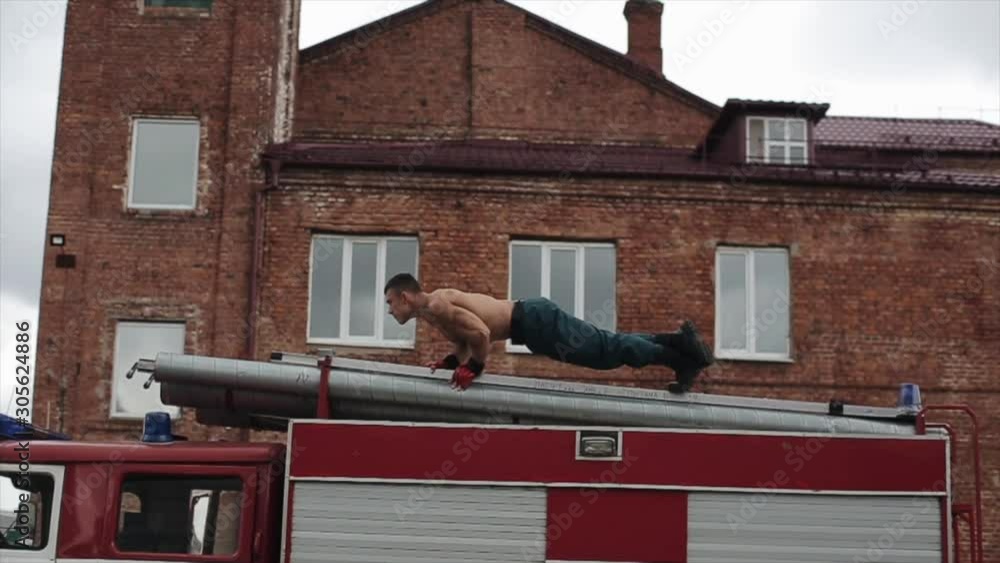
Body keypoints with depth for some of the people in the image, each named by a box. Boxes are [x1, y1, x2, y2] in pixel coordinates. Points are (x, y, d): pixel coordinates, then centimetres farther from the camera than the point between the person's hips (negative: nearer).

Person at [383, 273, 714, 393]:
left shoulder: (435, 306, -15)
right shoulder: (433, 311, 16)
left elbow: (481, 333, -25)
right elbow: (464, 344, 28)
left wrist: (473, 369, -14)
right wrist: (451, 362, 11)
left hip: (533, 321, -9)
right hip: (530, 319, 9)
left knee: (608, 350, -6)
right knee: (607, 347, 12)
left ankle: (680, 356, -1)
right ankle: (678, 344, 14)